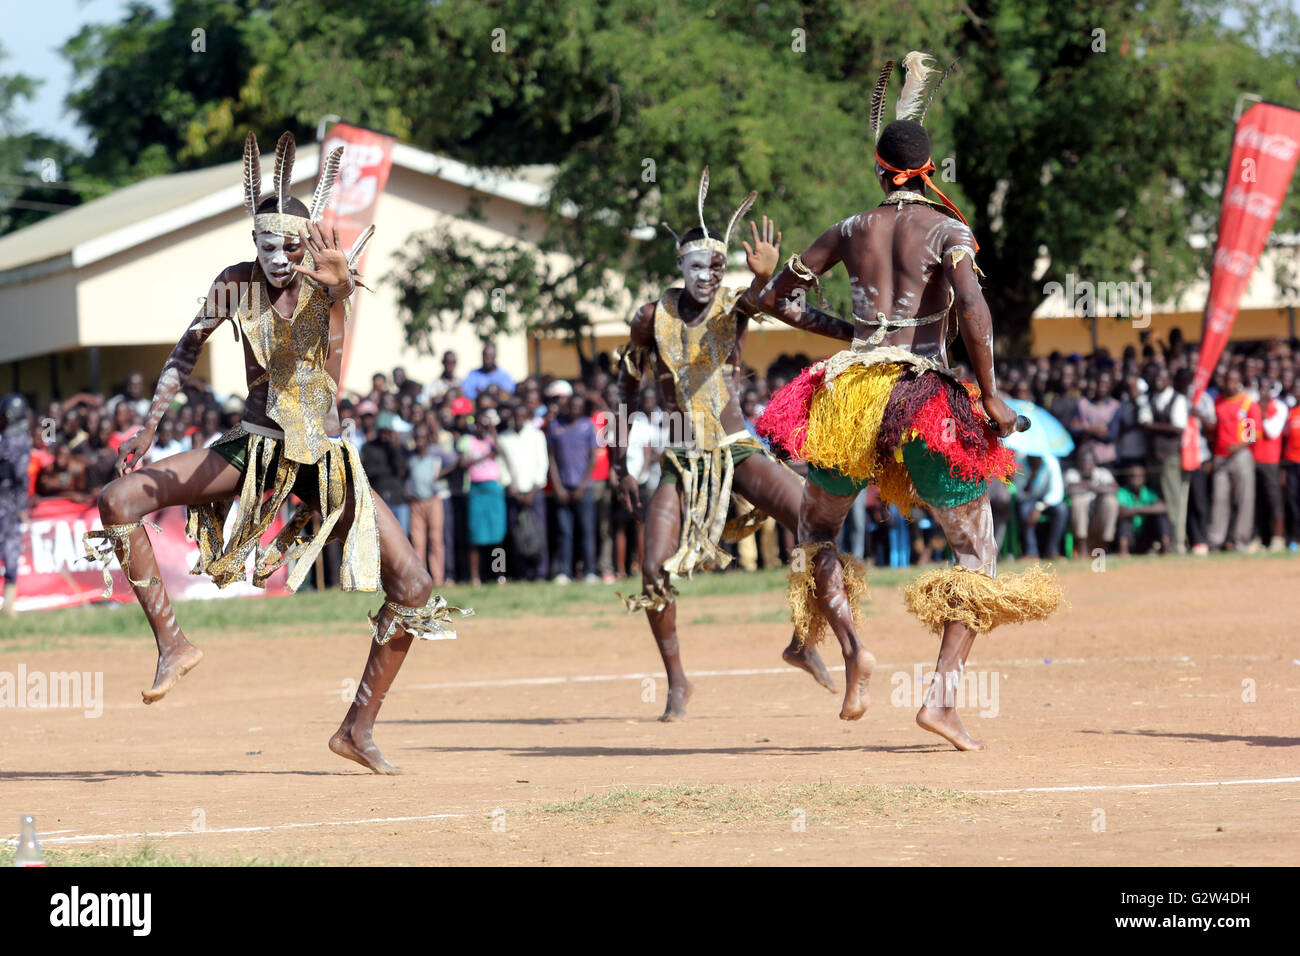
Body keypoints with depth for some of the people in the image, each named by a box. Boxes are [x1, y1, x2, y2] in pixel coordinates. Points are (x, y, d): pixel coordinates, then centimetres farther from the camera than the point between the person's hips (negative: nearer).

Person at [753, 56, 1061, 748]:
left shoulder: (851, 230, 10)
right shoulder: (949, 231, 0)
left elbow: (774, 299, 17)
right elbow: (973, 309, -18)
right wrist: (989, 396, -11)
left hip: (851, 393, 2)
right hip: (929, 399, -2)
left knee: (814, 533, 24)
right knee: (978, 556, 9)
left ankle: (852, 647, -3)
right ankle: (943, 694, -10)